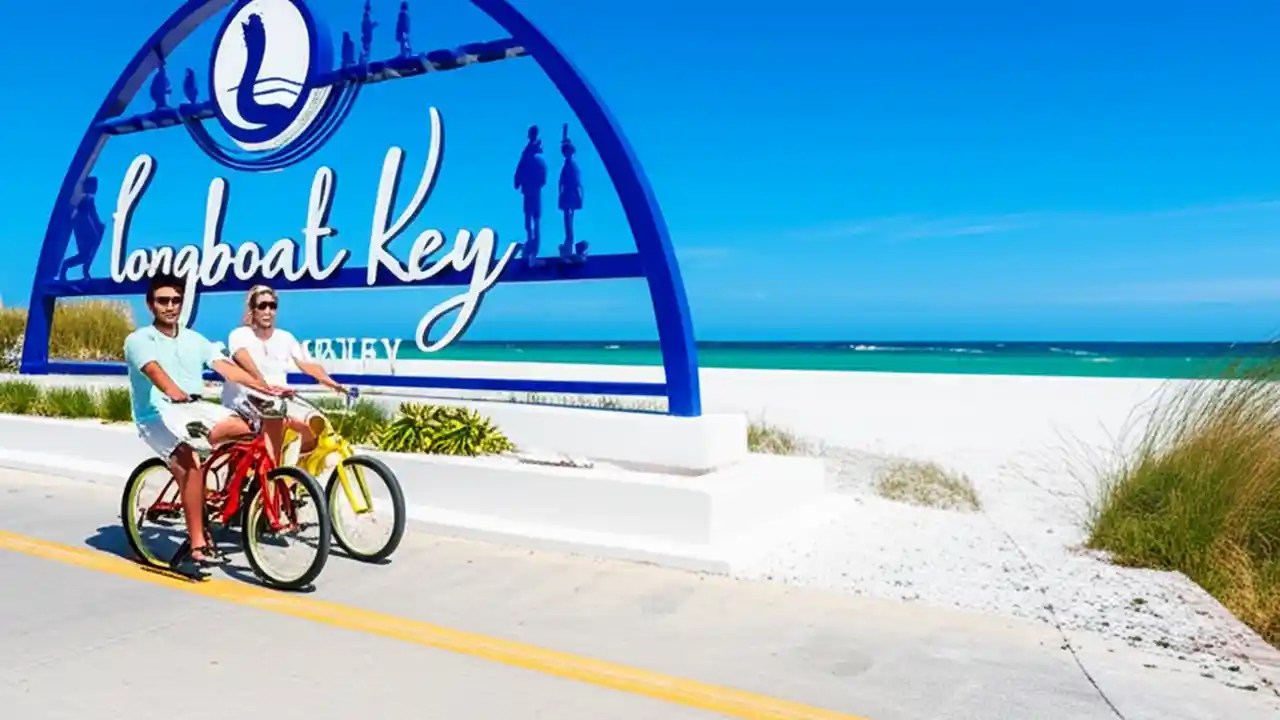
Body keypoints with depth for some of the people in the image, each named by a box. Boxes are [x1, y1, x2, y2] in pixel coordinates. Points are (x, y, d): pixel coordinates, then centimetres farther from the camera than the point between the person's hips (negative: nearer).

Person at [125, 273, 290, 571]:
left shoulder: (194, 340, 12)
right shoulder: (138, 340, -3)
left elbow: (225, 366, -3)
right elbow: (154, 370, -24)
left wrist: (265, 387, -20)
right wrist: (176, 394, -46)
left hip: (195, 410, 5)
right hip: (158, 416, -5)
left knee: (245, 425, -22)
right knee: (192, 462, -32)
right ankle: (197, 544, -23)